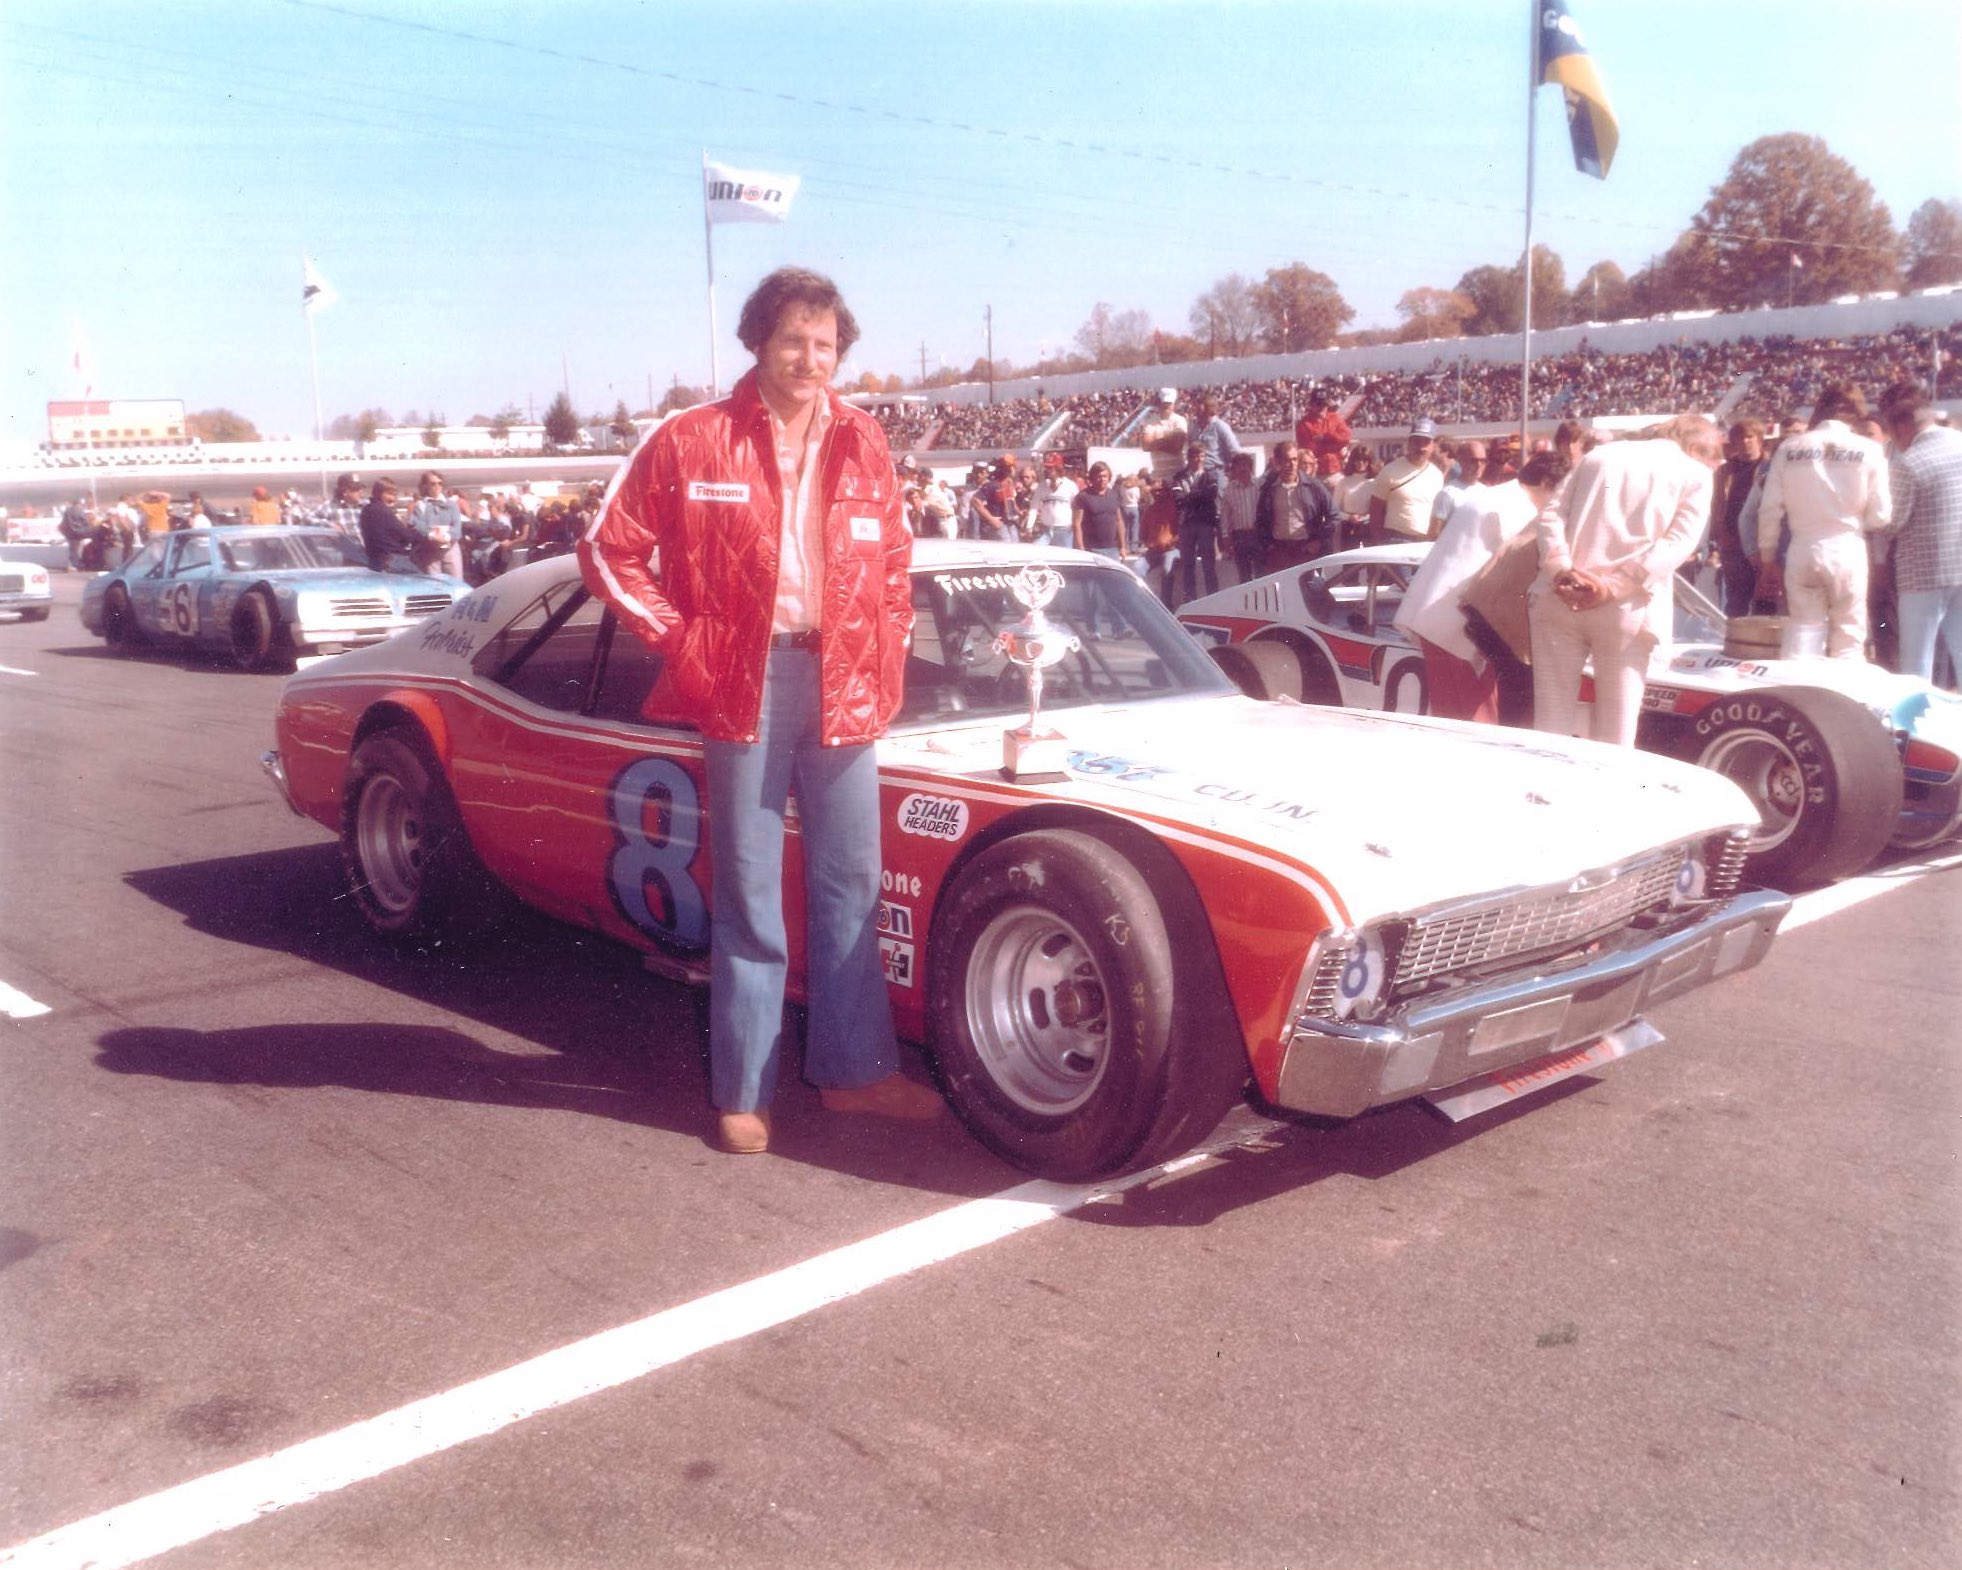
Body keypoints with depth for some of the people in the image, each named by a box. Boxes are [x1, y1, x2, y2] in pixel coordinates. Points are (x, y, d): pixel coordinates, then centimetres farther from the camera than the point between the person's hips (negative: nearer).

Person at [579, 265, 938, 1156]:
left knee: (850, 883, 10)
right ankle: (743, 1091, 14)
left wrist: (887, 657, 5)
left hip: (842, 684, 4)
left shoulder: (862, 445, 7)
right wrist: (677, 640, -6)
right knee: (749, 892, 3)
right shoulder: (693, 443, -4)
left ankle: (853, 1066, 24)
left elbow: (894, 563, 16)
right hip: (746, 683, -4)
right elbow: (609, 549, -1)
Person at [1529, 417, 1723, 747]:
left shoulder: (1601, 454, 20)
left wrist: (1560, 570, -7)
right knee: (1614, 741, 2)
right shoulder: (1696, 475, 9)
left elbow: (1550, 516, 7)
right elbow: (1676, 544, -6)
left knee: (1549, 729, 4)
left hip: (1558, 599, 3)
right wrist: (1613, 587, -13)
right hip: (1625, 610, -3)